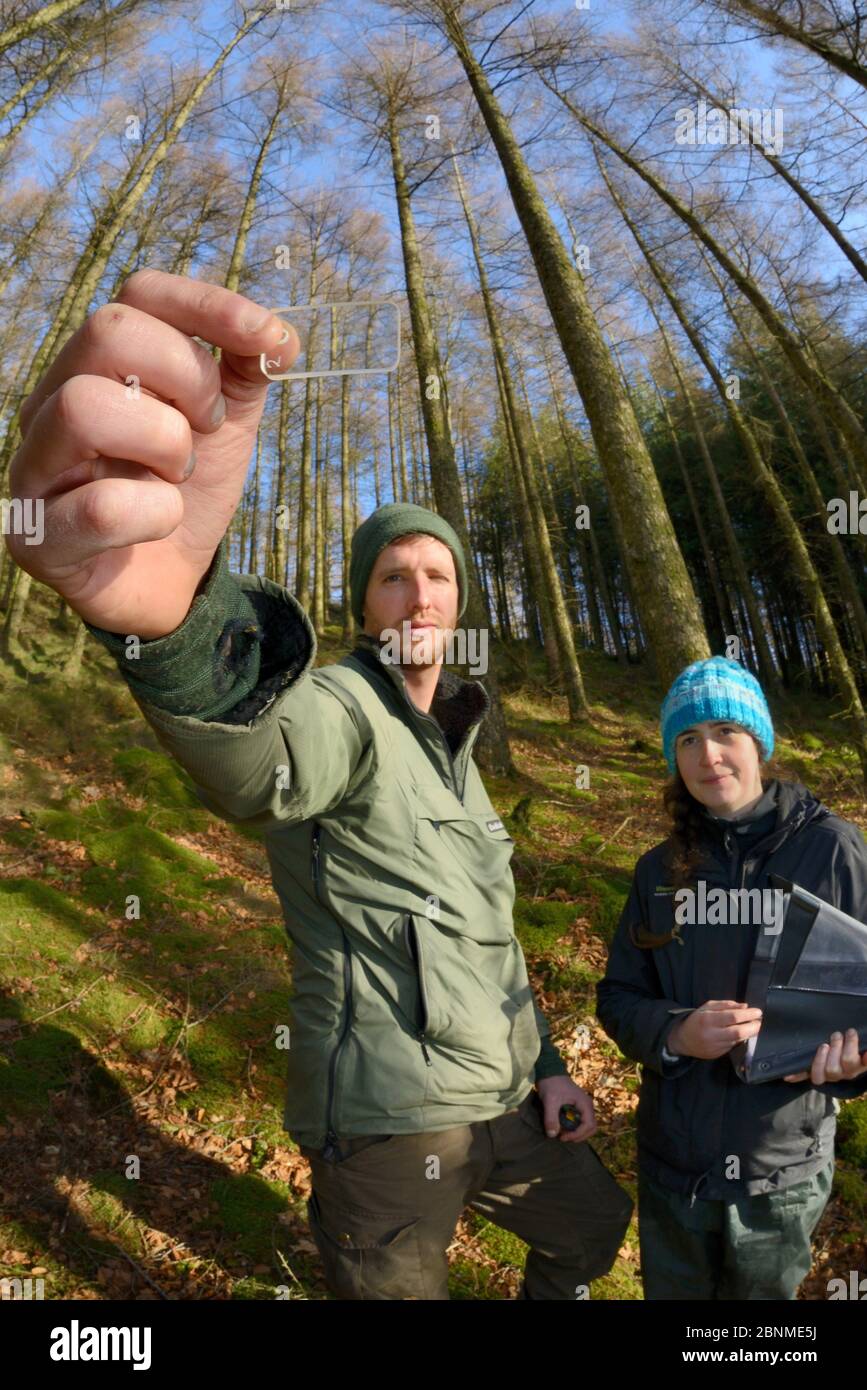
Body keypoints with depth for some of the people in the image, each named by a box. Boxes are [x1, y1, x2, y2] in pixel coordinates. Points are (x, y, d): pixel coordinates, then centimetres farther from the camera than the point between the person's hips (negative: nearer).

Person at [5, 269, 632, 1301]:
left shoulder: (456, 752, 12)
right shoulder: (338, 706, -14)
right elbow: (257, 757, -41)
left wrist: (544, 1061, 14)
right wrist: (176, 606, -62)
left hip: (501, 1100, 8)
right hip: (386, 1121, -8)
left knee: (594, 1231, 25)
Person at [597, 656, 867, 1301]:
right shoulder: (661, 869, -2)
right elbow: (617, 997, 1)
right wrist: (675, 1033, -19)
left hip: (784, 1168, -2)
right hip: (672, 1158, 2)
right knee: (671, 1291, 22)